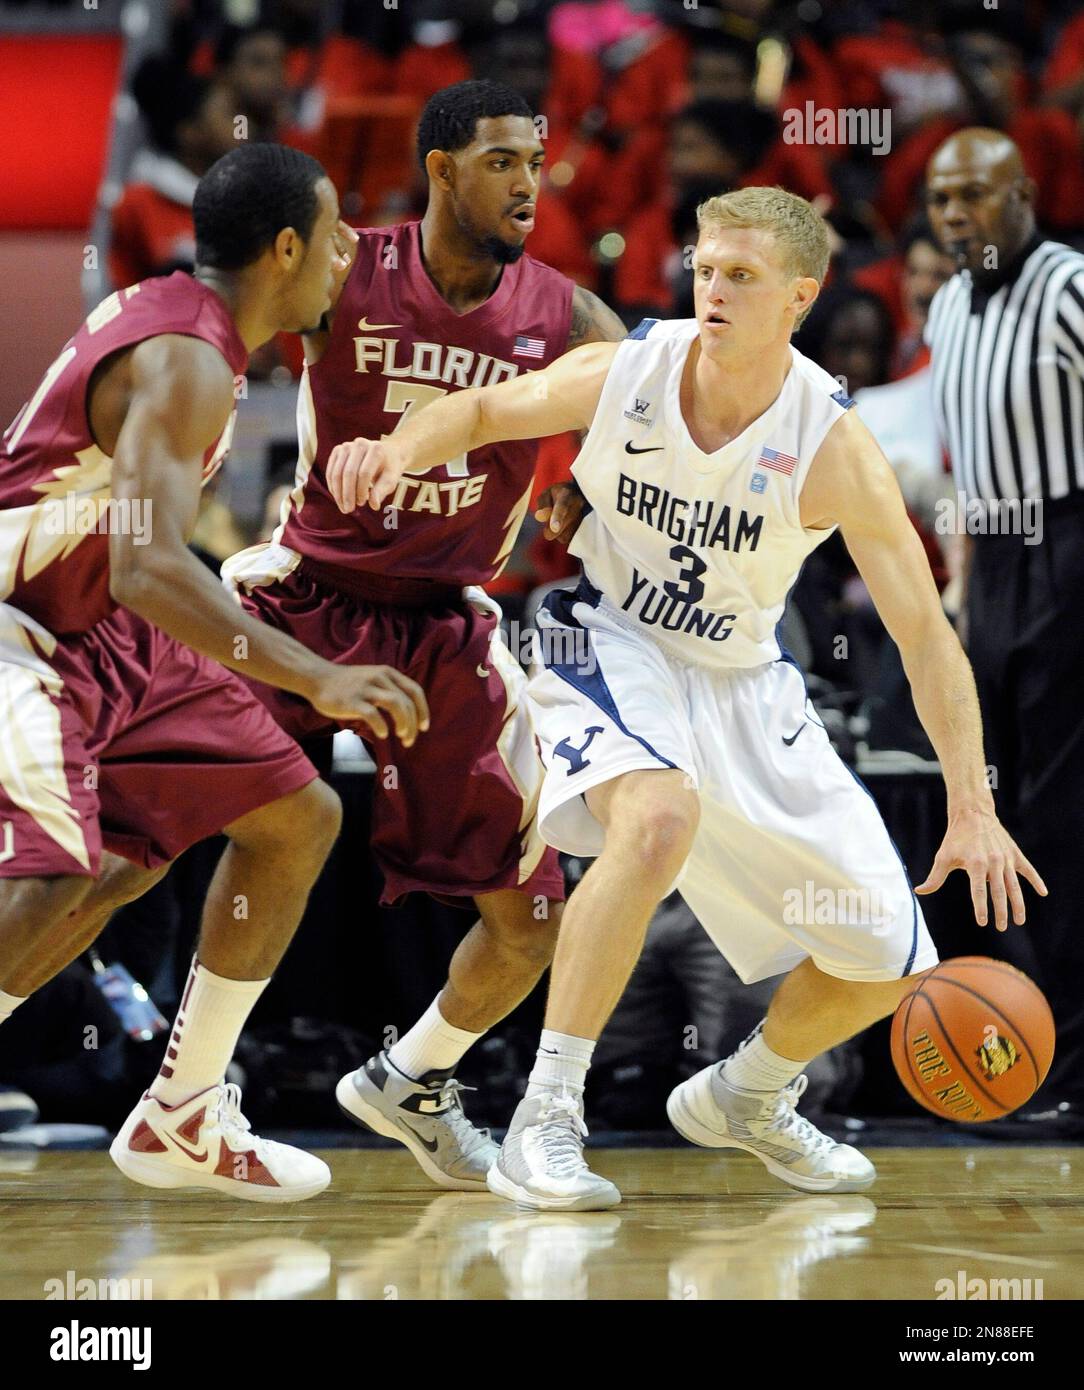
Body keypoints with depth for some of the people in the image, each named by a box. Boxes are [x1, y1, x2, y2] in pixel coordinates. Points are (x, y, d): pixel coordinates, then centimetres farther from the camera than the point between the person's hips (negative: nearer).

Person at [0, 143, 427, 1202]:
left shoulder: (165, 309, 7)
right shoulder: (187, 361, -24)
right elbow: (145, 567, -36)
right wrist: (320, 681, -42)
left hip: (107, 636, 10)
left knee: (298, 819, 11)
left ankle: (180, 1118, 16)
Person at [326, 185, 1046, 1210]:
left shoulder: (832, 445, -20)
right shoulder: (622, 373, -17)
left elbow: (925, 636, -16)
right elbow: (485, 410, 3)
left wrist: (972, 810, -24)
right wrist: (398, 451, -19)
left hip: (745, 683, 3)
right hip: (611, 645, -2)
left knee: (886, 960, 2)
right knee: (661, 819, -38)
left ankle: (747, 1095, 35)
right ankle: (543, 1123, -29)